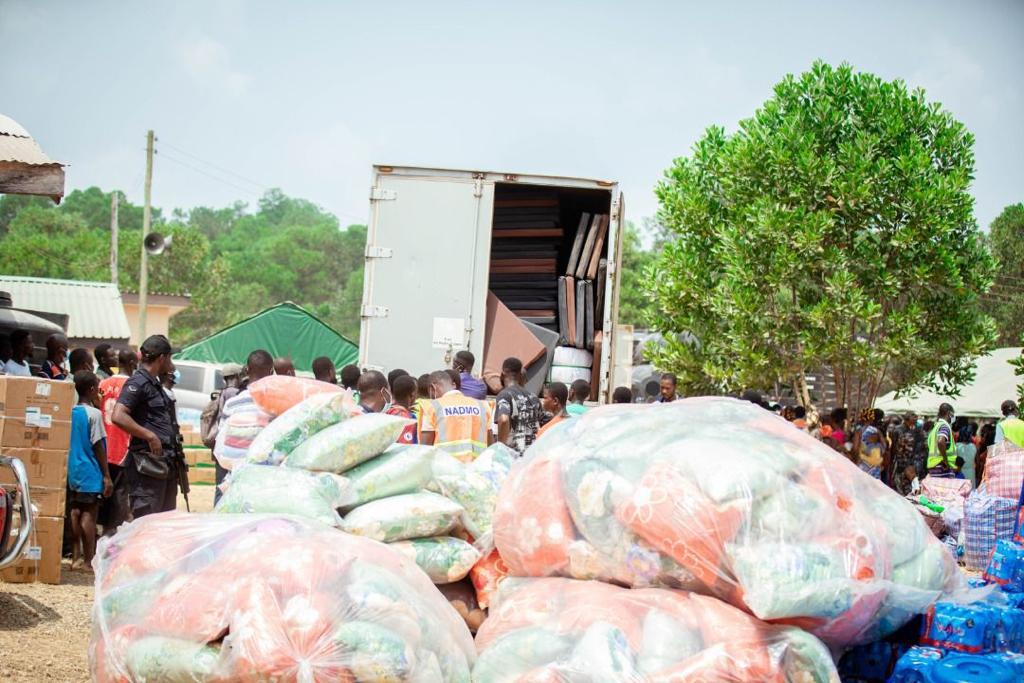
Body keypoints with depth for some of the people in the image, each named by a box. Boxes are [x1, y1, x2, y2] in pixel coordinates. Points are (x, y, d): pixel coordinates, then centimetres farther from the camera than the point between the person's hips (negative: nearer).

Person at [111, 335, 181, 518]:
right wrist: (150, 436, -21)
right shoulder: (138, 382, -10)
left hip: (166, 463, 10)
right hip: (148, 463, -10)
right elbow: (118, 416, -24)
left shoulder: (155, 383, 19)